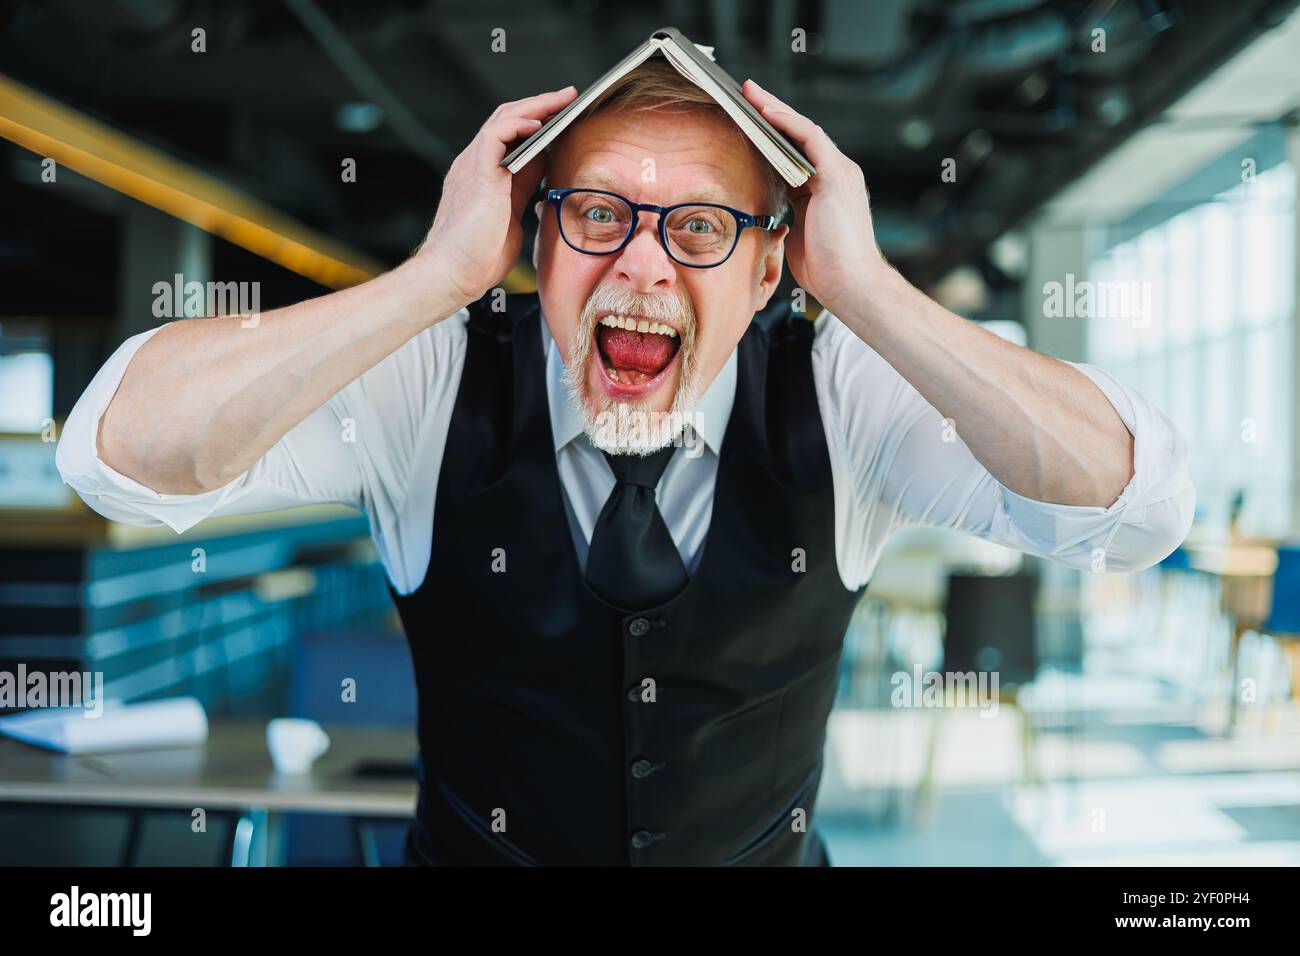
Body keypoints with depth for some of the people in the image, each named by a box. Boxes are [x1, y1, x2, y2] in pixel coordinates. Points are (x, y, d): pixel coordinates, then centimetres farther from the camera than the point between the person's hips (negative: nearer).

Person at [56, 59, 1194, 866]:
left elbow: (1140, 507, -24)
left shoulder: (841, 395, -13)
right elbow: (125, 452, -27)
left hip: (768, 851, 1)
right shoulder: (438, 383, -15)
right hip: (476, 848, 0)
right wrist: (440, 275, -31)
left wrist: (864, 289, -30)